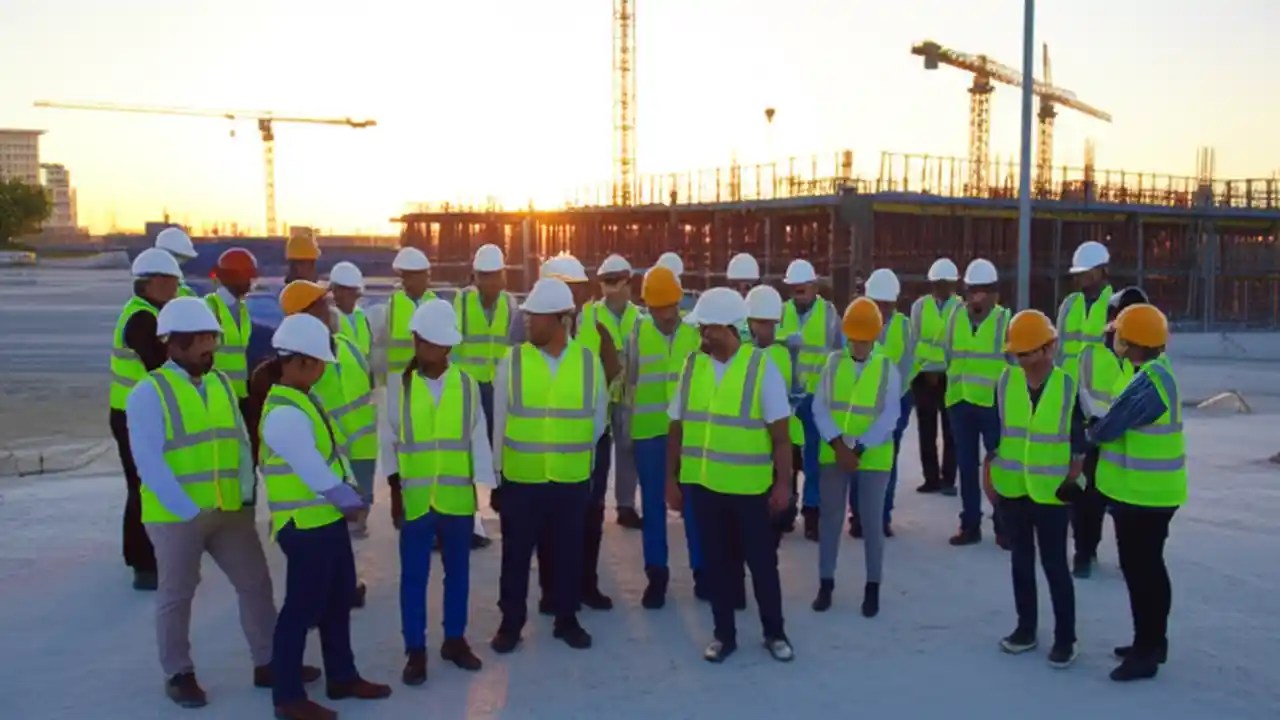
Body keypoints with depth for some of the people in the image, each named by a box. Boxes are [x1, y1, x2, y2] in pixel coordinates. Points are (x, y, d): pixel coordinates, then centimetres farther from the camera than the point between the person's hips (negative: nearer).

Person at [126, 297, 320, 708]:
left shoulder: (221, 383, 9)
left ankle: (268, 664, 23)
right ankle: (179, 674, 25)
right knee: (176, 595, 9)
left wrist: (246, 496, 0)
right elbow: (148, 462, -16)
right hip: (176, 515, -6)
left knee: (256, 583, 10)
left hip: (230, 511, 6)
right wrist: (188, 509, -20)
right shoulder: (150, 392, -10)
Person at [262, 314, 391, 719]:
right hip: (306, 526, -10)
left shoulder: (300, 400, 10)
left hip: (327, 520, 10)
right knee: (303, 608, 1)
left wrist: (349, 501, 6)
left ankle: (342, 677, 33)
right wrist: (353, 503, -9)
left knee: (338, 599, 19)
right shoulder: (285, 414, -23)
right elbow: (314, 471, -24)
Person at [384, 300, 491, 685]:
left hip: (458, 499, 1)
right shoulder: (397, 385, -1)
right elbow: (388, 441, 0)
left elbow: (478, 439, 1)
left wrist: (487, 487, -3)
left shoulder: (467, 384, 1)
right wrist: (394, 490, -4)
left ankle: (455, 639, 30)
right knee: (413, 576, 6)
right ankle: (415, 651, 19)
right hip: (414, 500, -1)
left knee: (457, 572, 13)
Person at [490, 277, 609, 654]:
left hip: (572, 479, 1)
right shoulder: (512, 361, -5)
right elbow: (499, 422, 0)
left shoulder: (589, 362, -3)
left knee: (568, 554, 13)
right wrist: (498, 472, 3)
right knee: (516, 555, 9)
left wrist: (573, 453, 9)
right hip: (520, 478, -1)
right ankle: (511, 623, 25)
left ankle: (567, 620, 31)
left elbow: (598, 420, 8)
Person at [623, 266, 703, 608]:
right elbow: (628, 381, 4)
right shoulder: (637, 332, -1)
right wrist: (628, 428, 2)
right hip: (648, 431, 1)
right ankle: (656, 574, 18)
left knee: (694, 502, 7)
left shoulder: (695, 332, -2)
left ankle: (701, 570, 20)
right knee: (653, 504, 8)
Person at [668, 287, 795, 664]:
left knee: (761, 561, 10)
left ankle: (774, 632, 29)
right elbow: (677, 428, 5)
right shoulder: (692, 365, 0)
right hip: (703, 482, 3)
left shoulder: (762, 366, -10)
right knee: (717, 561, 13)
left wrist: (783, 482, -9)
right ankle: (724, 633, 28)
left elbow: (780, 434, -7)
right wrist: (671, 477, 5)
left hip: (749, 485, -3)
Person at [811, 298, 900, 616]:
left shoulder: (888, 368, -3)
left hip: (872, 457, -2)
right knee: (830, 518, 6)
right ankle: (825, 583, 18)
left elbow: (889, 416, -9)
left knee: (872, 523, 4)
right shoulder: (834, 362, 2)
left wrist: (858, 449, -16)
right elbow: (820, 407, -2)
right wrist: (838, 444, -14)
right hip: (833, 454, 2)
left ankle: (872, 588, 17)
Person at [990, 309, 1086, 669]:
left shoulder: (1068, 386, -9)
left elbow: (1078, 442, -2)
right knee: (1021, 561, 14)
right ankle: (1026, 628, 27)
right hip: (1011, 489, 3)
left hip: (1051, 492, -3)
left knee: (1054, 565, 3)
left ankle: (1065, 638, 16)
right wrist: (989, 474, 4)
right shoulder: (1006, 382, -3)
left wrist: (1073, 480, -8)